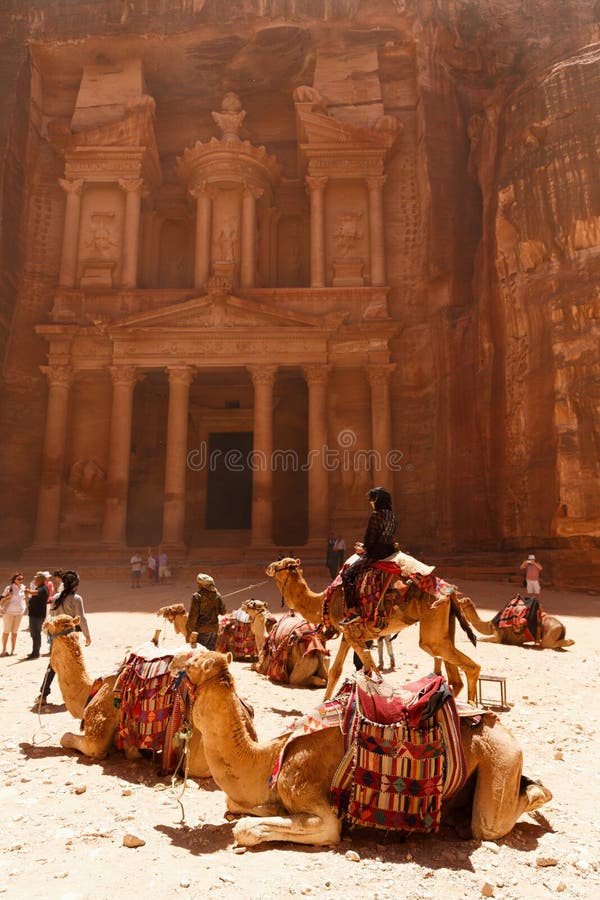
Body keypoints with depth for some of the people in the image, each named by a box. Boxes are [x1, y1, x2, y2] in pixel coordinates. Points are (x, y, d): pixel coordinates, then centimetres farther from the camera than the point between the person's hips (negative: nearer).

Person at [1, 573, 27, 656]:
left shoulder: (23, 587, 3)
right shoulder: (9, 588, -11)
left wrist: (25, 606, 12)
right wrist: (8, 597, -25)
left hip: (19, 612, 4)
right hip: (9, 612, -4)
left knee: (15, 632, 9)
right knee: (6, 631, 3)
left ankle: (12, 651, 15)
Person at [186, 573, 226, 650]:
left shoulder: (197, 596, -15)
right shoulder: (217, 595, 1)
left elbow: (193, 616, -14)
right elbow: (222, 611, 8)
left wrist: (189, 632, -8)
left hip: (202, 630, -5)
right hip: (214, 629, 6)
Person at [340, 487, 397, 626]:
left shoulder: (375, 514, -15)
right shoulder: (391, 514, 11)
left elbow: (370, 539, -16)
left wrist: (364, 548, 5)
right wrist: (364, 546, 17)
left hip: (376, 554, -10)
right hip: (388, 551, 10)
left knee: (348, 574, -5)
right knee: (351, 568, 24)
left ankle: (352, 611, -10)